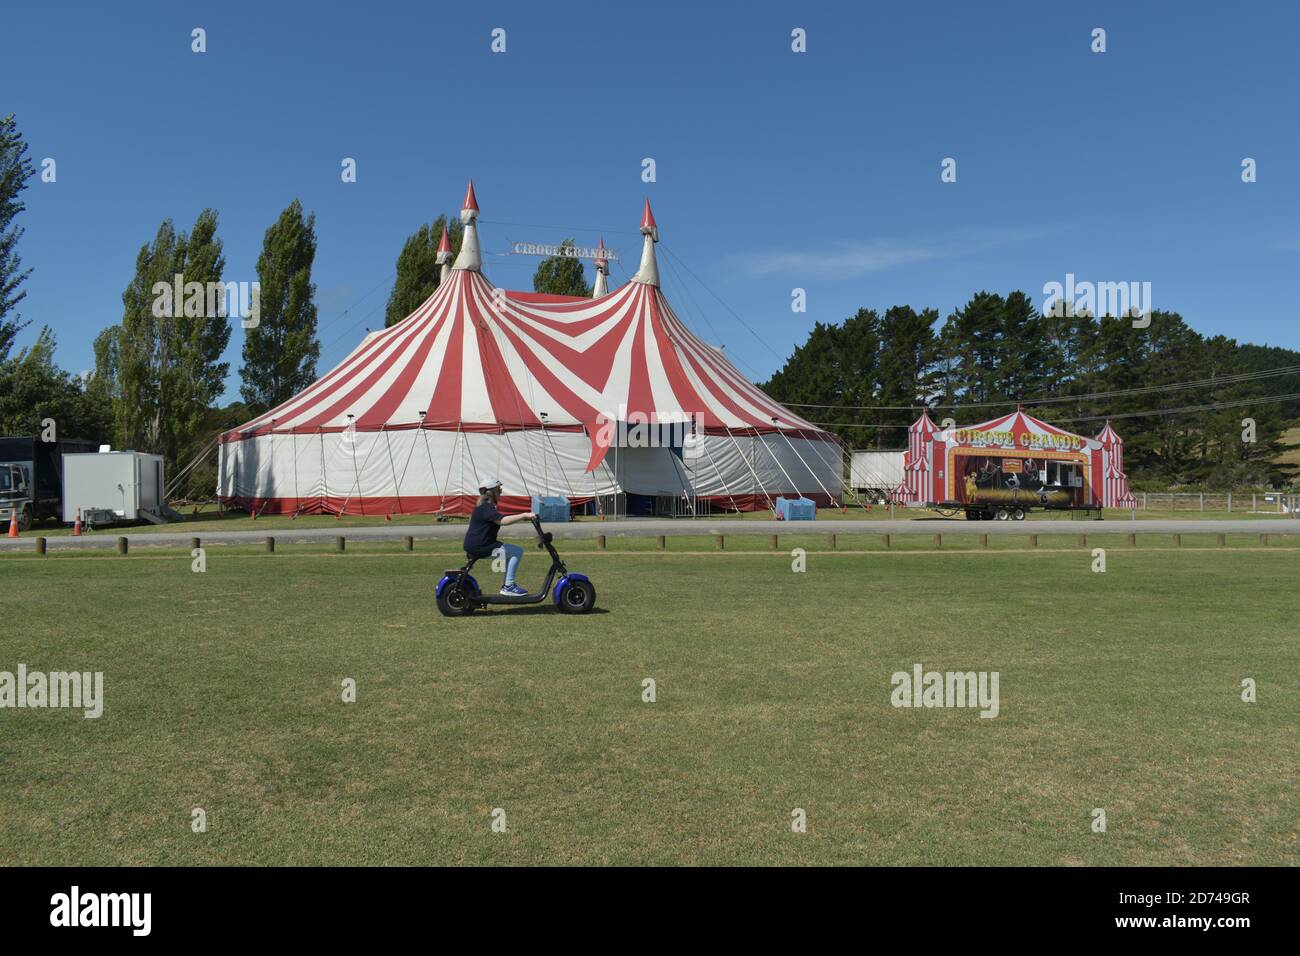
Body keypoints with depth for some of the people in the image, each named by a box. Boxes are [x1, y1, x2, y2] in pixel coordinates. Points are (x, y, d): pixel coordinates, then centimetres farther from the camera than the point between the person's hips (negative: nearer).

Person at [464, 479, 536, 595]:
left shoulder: (485, 506, 17)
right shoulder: (486, 508, -18)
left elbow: (502, 518, 21)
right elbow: (503, 520, -32)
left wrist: (524, 516, 13)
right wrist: (524, 516, -33)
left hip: (475, 545, 11)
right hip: (478, 547, -11)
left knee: (511, 551, 24)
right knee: (517, 551, -12)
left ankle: (508, 585, 23)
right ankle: (508, 587, -11)